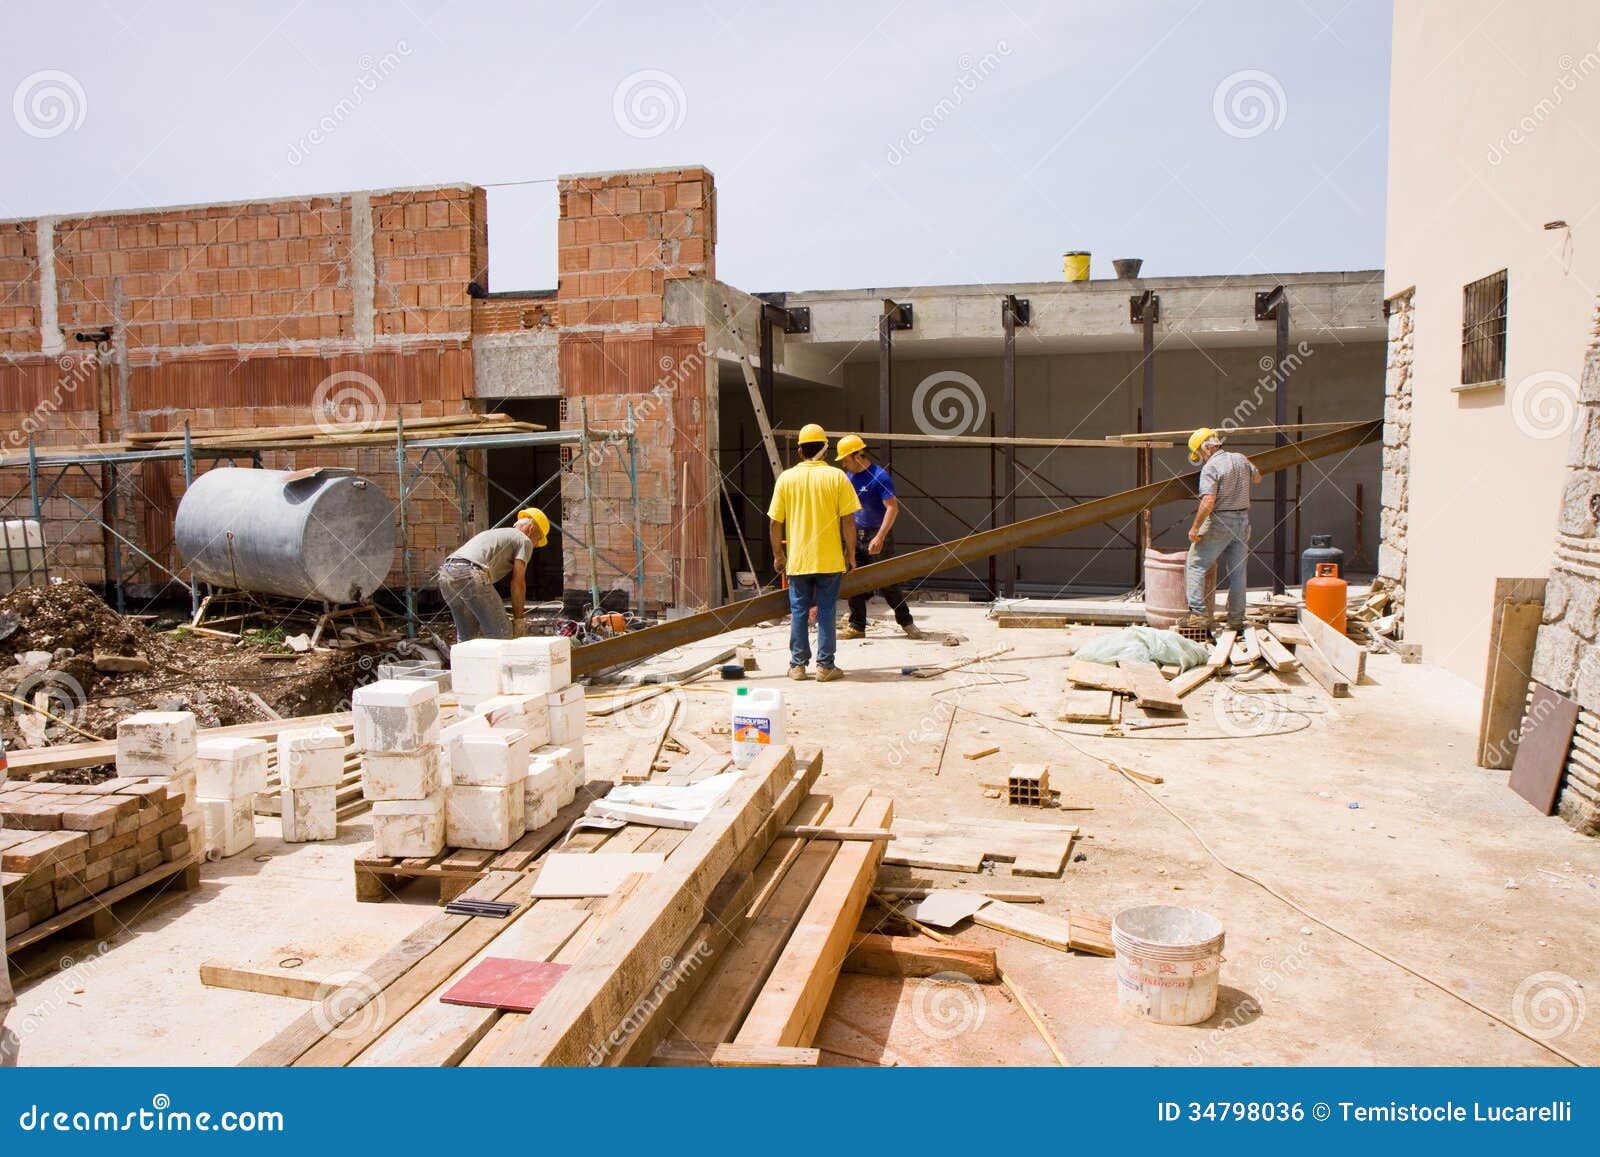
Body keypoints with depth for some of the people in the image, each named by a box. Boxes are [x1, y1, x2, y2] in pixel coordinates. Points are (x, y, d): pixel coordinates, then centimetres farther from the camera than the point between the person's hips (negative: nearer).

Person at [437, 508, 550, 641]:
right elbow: (518, 582, 4)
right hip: (471, 575, -8)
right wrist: (518, 619, 11)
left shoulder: (492, 533, 37)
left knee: (466, 636, 18)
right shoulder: (524, 540, 13)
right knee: (501, 634, -3)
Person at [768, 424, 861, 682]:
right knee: (826, 612, 6)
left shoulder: (786, 478, -1)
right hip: (830, 559, -1)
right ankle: (825, 666, 9)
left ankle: (798, 665, 14)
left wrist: (778, 554, 12)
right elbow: (848, 521, -7)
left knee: (799, 611, 10)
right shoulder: (837, 476, -5)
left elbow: (775, 522, 1)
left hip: (797, 559, 1)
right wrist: (851, 553, 3)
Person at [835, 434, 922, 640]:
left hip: (876, 537, -7)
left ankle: (906, 622, 12)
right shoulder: (850, 476, 9)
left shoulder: (879, 477, -14)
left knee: (886, 583, -3)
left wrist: (879, 538, -26)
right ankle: (857, 627, 13)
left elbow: (892, 508, -20)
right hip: (856, 536, 7)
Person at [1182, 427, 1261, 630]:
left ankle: (1199, 613, -8)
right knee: (1238, 572, 11)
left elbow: (1208, 501, -23)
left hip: (1219, 523, -7)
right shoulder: (1240, 459, 8)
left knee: (1195, 566, 0)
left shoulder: (1210, 467, -15)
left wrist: (1195, 527, -18)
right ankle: (1236, 619, 16)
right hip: (1243, 521, 7)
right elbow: (1257, 478, 27)